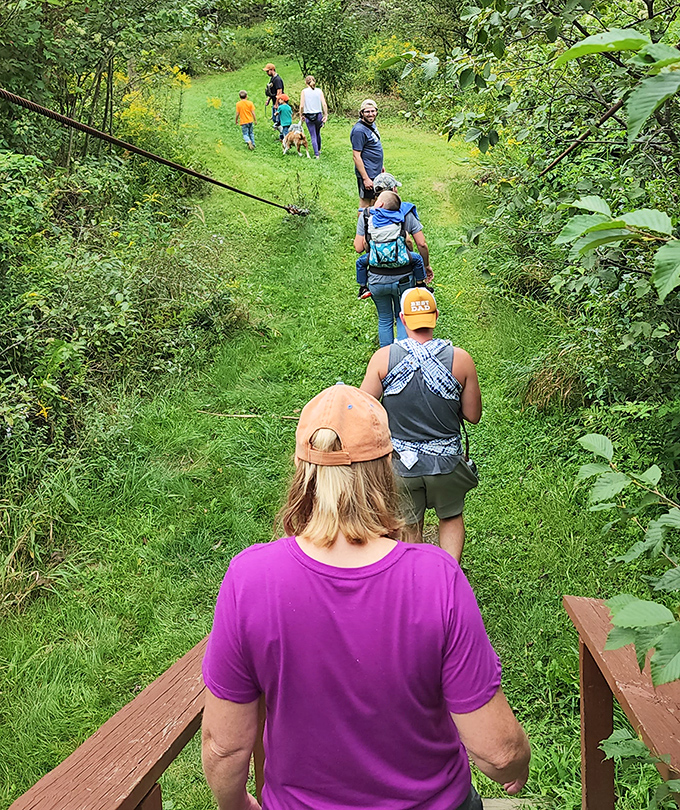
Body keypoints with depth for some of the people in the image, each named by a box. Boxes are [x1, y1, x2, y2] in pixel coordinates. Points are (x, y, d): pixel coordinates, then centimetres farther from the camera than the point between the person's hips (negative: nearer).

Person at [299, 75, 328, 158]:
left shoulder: (304, 92, -5)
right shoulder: (319, 91, -1)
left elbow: (302, 106, -9)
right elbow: (324, 104, -5)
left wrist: (301, 116, 4)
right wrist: (326, 115, 1)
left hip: (308, 116, -2)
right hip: (318, 115, 2)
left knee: (313, 136, 4)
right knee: (318, 133, 24)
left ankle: (316, 154, 0)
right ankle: (319, 149, 40)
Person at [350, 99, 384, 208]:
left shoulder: (371, 124, 8)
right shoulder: (359, 130, -21)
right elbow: (356, 156, -23)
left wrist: (380, 165, 25)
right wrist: (365, 178, -25)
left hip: (376, 172, 10)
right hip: (367, 174, -10)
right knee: (365, 204, 0)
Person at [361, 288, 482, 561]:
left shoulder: (383, 358, -13)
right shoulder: (460, 358, -12)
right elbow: (473, 415, -5)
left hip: (401, 463, 0)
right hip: (446, 462, 0)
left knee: (410, 528, 21)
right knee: (452, 518, 26)